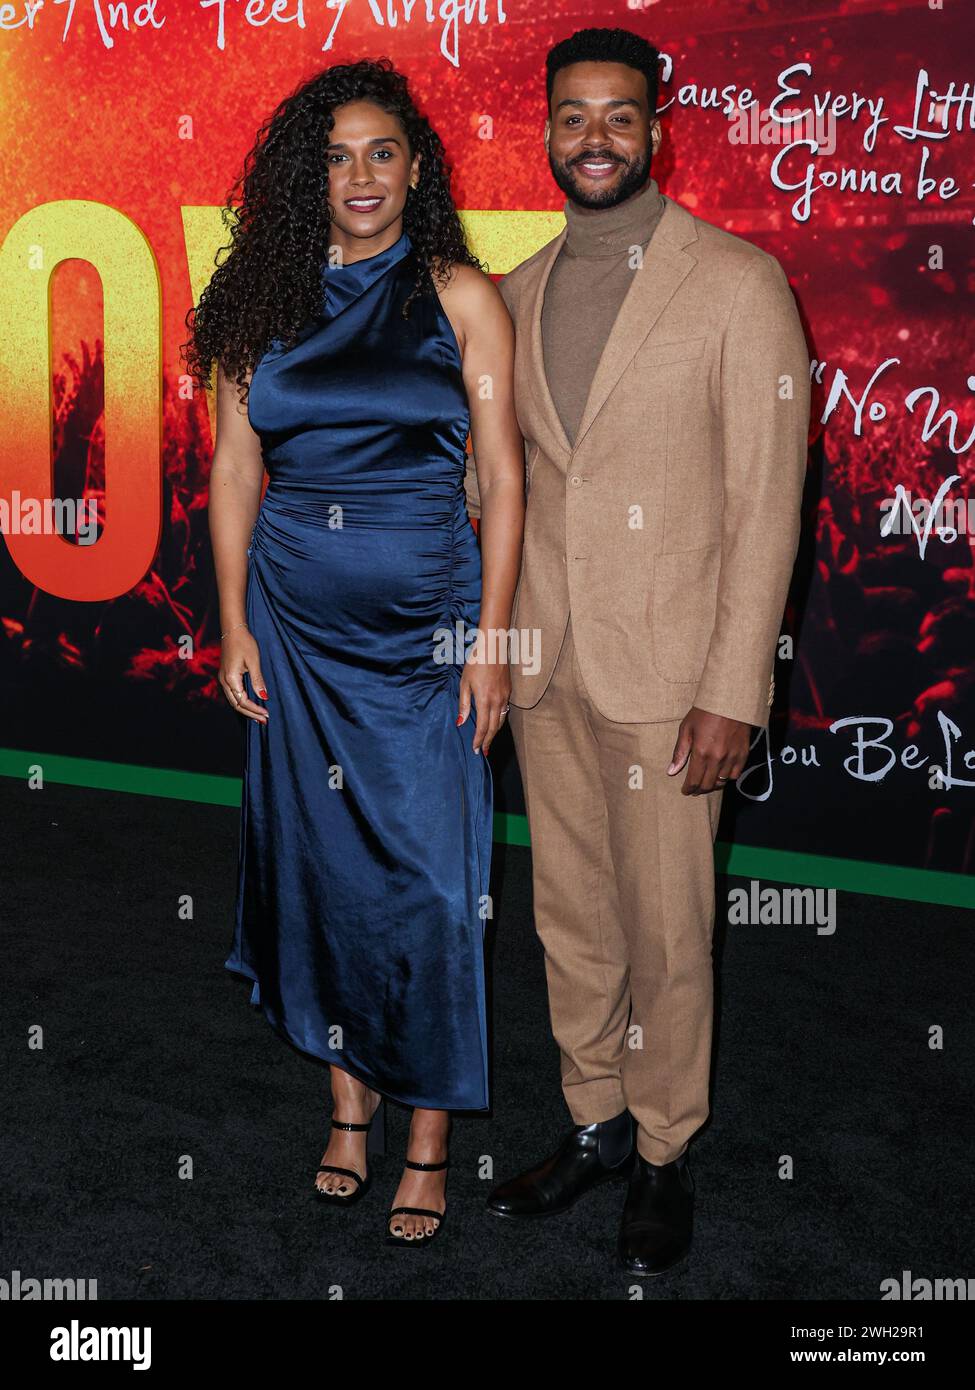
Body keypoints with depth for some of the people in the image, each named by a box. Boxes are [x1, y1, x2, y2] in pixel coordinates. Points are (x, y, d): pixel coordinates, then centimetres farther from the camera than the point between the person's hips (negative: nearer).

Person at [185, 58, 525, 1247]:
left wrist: (492, 637, -7)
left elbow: (502, 474, -2)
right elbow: (234, 469, 8)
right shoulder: (266, 299, 6)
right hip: (296, 619, 3)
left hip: (425, 619, -2)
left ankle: (429, 1138, 13)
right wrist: (234, 625, 3)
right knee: (320, 861, 10)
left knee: (425, 877, -1)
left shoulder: (459, 296, -1)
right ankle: (348, 1102, 27)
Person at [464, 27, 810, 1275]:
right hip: (544, 666, 5)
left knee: (665, 931, 5)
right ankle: (594, 1125, 33)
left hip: (663, 673, -5)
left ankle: (664, 1155, 25)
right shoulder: (518, 293, 10)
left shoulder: (738, 284, -7)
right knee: (570, 917, 15)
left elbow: (765, 502, -10)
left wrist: (734, 692, -14)